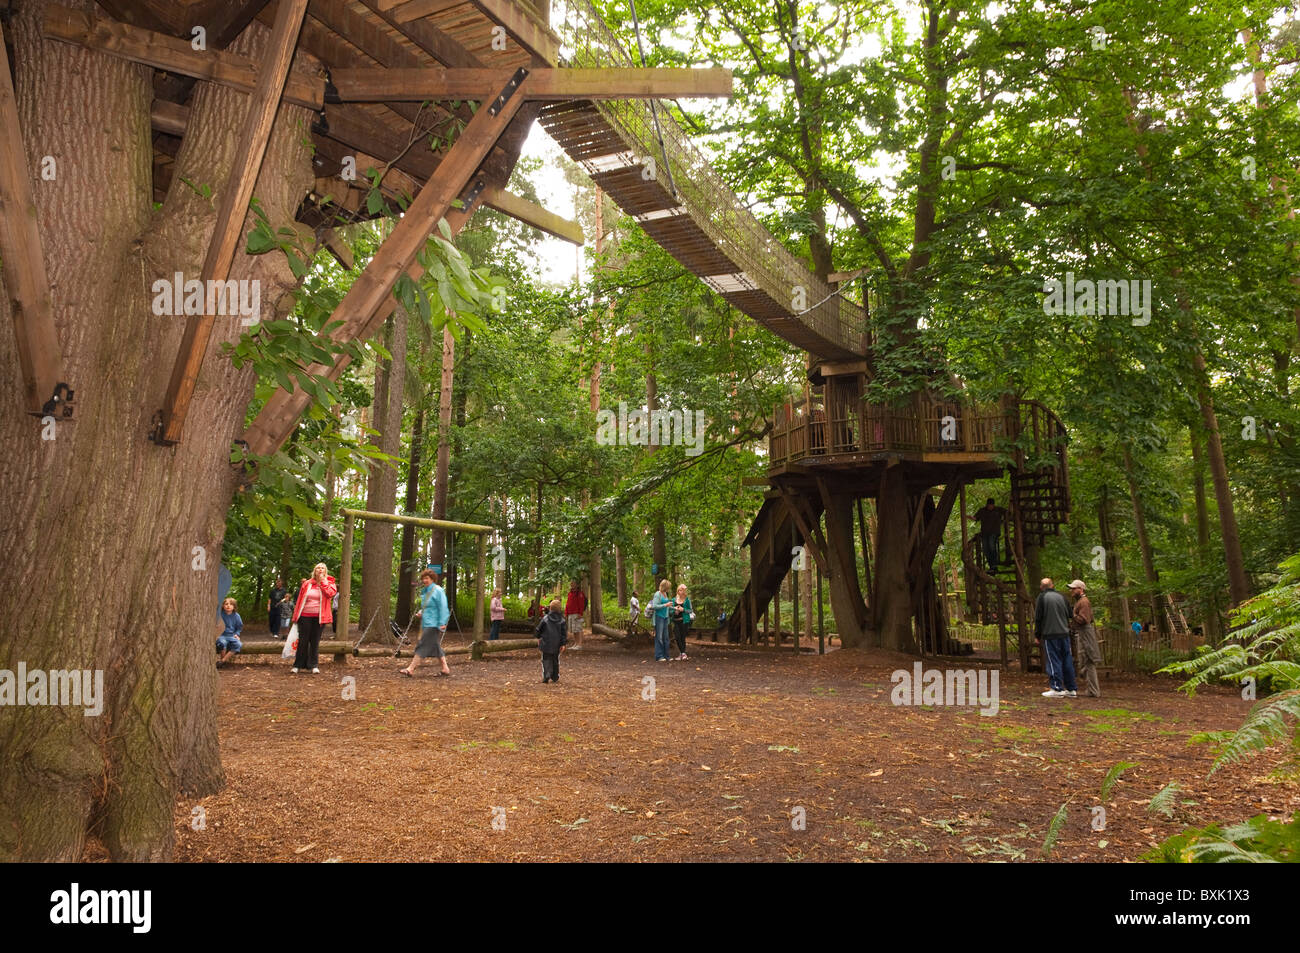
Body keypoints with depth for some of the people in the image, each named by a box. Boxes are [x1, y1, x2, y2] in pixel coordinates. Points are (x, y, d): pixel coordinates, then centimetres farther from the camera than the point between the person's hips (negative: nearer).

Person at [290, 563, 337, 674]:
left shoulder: (329, 583, 6)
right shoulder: (307, 584, 9)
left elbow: (330, 593, -15)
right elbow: (300, 599, 9)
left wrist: (322, 581, -9)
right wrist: (296, 615, 4)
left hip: (319, 617, -1)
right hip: (305, 616, 1)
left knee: (315, 641, 4)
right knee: (302, 641, 1)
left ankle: (314, 666, 10)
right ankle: (297, 665, 8)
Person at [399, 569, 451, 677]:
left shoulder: (438, 591, -11)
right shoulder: (425, 591, 16)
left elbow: (443, 608, -16)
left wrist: (442, 623, -21)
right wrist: (421, 612, 7)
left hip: (433, 624, -10)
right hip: (426, 623, 10)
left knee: (423, 646, -8)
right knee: (435, 647, 11)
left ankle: (410, 669, -7)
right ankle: (445, 669, 15)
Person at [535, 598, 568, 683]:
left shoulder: (545, 618, -6)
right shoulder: (562, 620, -2)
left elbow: (538, 629, 1)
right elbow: (564, 633, -3)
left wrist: (538, 637, 19)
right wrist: (563, 644, 1)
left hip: (546, 644, -2)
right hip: (557, 645, 2)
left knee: (546, 660, 5)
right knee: (555, 660, 17)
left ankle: (546, 676, -11)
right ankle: (555, 677, 22)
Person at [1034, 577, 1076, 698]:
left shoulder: (1042, 597, -4)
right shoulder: (1061, 596, 10)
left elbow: (1038, 618, -5)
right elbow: (1069, 615, 15)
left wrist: (1037, 635, 2)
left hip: (1050, 635, -5)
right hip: (1064, 634, 5)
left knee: (1053, 661, -3)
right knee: (1067, 661, 9)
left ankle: (1057, 689, -5)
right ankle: (1071, 689, 12)